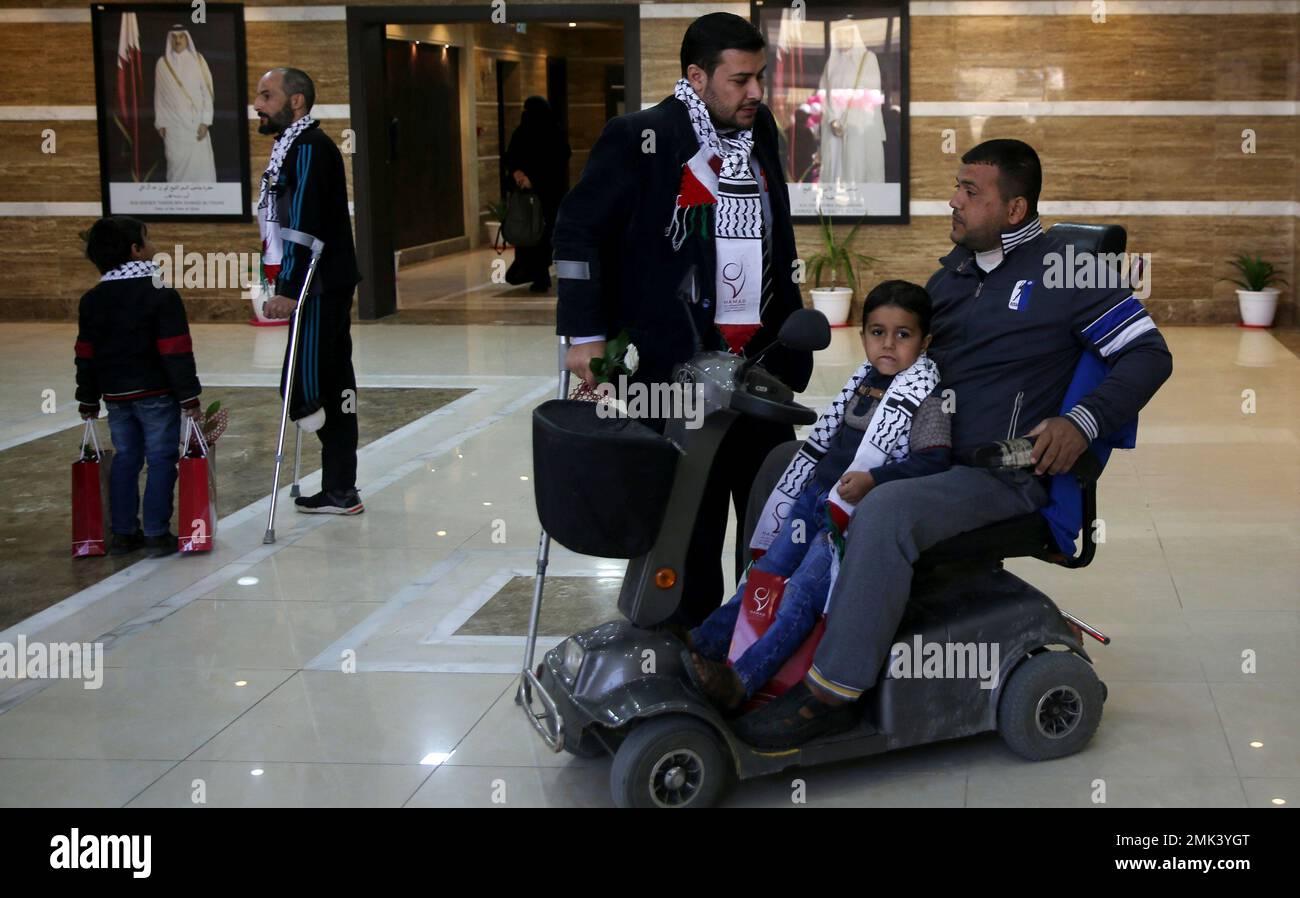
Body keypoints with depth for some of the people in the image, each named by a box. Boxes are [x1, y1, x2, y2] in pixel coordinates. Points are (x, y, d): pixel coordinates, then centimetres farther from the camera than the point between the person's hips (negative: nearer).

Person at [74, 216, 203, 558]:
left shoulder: (92, 299, 7)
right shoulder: (161, 294, -11)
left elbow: (86, 353, 10)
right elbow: (176, 350, -14)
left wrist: (88, 400, 17)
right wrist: (189, 396, -11)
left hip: (115, 393, 6)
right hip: (156, 391, -5)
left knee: (125, 459, 14)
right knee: (161, 459, 1)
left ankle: (123, 532, 16)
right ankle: (157, 534, -1)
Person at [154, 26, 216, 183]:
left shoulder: (197, 60, 2)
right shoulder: (162, 63, 4)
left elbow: (207, 91, -1)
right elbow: (159, 95, 7)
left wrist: (205, 121, -8)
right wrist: (160, 123, 2)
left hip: (196, 121, -1)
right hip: (174, 123, 1)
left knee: (201, 161, -6)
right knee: (177, 163, -3)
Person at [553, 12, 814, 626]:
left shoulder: (760, 129, 11)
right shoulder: (640, 138, -8)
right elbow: (578, 231, -7)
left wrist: (790, 309, 21)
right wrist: (587, 334, -11)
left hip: (761, 362, 6)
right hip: (678, 365, -6)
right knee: (691, 523, 0)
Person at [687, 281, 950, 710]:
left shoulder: (925, 398, -8)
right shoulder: (862, 382, 15)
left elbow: (934, 460, -20)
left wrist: (873, 479, -31)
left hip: (860, 515, -8)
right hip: (816, 499, 8)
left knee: (802, 591, -19)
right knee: (761, 578, 4)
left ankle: (740, 681, -28)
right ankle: (697, 646, 2)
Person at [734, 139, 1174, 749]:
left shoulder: (1065, 270, -4)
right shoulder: (952, 273, 16)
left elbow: (1149, 353, -5)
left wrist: (1082, 422, -18)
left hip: (1004, 474, -8)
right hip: (928, 455, 8)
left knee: (884, 511, -35)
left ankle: (832, 694, -29)